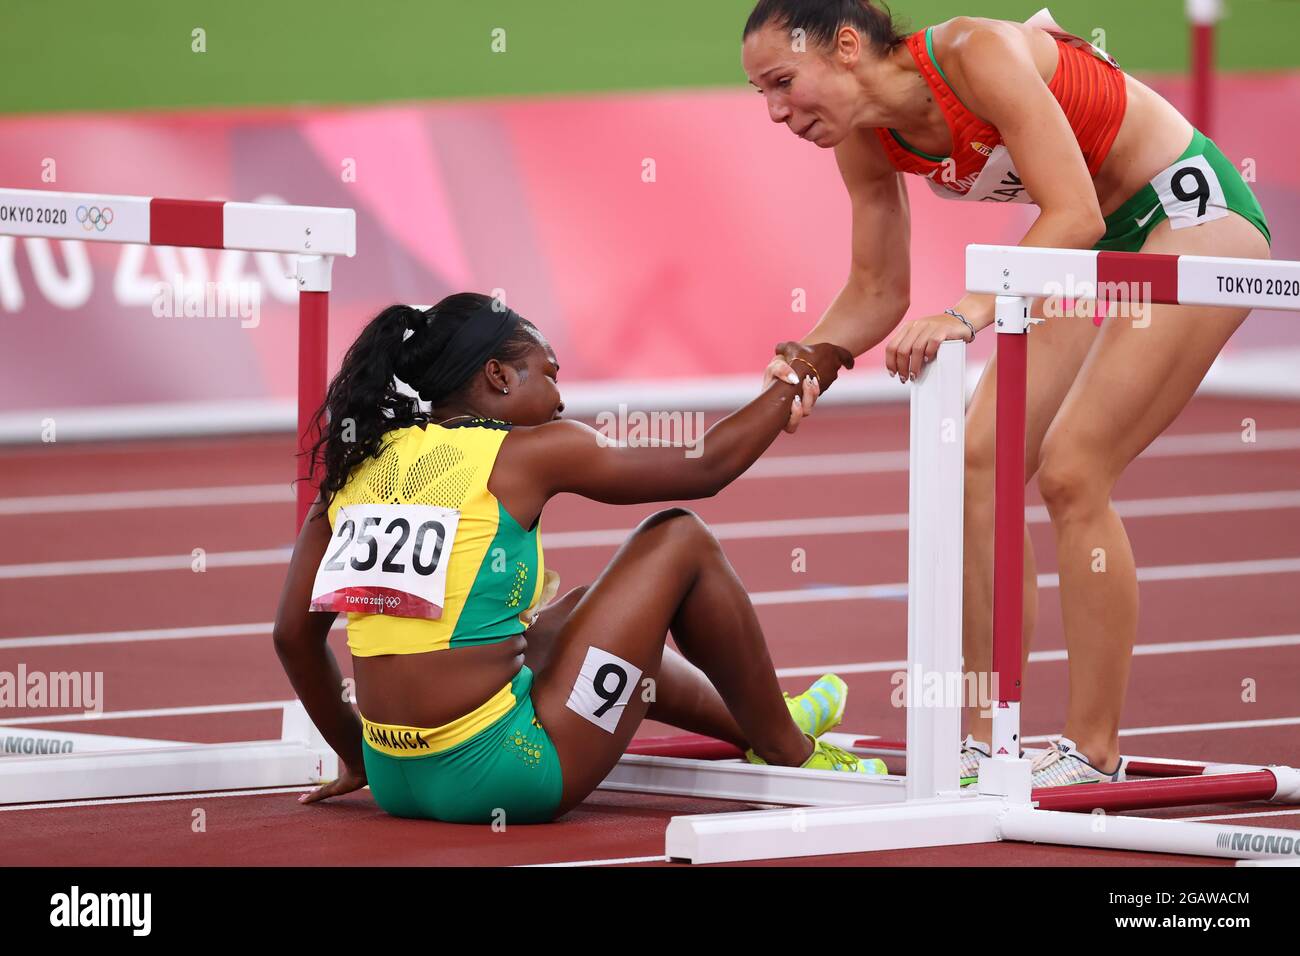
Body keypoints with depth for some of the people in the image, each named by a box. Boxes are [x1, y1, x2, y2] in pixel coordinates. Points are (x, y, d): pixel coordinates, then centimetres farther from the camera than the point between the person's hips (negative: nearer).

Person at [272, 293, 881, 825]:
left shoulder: (356, 465, 9)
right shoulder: (522, 454, -6)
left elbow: (294, 634, 12)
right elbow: (707, 466, 3)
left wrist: (354, 756, 24)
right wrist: (801, 381, 18)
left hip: (396, 783, 7)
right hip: (496, 781, -7)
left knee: (581, 608, 34)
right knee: (680, 542, 10)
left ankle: (754, 723, 51)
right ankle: (786, 752, 25)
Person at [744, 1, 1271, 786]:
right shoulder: (866, 141, -6)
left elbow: (1074, 213, -33)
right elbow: (878, 291, 3)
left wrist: (967, 314, -41)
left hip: (1193, 215, -8)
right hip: (1102, 245, 8)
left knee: (1071, 472, -15)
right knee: (984, 463, -2)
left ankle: (1095, 751, -6)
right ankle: (985, 741, 3)